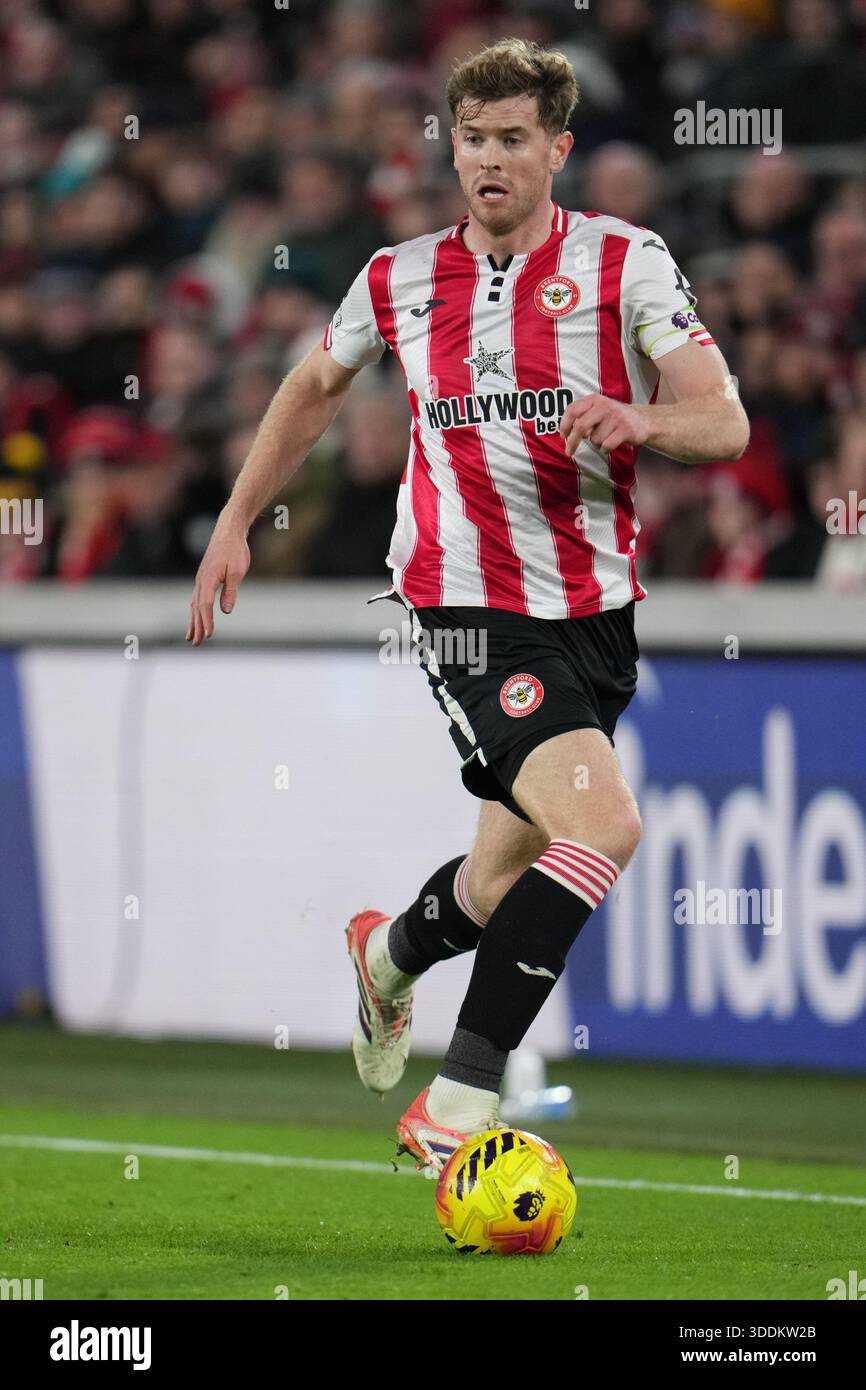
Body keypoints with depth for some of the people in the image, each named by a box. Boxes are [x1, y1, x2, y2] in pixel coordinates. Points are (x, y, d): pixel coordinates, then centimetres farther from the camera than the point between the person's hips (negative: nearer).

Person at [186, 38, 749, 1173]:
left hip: (598, 611, 3)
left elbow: (724, 425, -9)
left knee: (512, 876, 14)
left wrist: (639, 418, -29)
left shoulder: (625, 262, -1)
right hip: (471, 610, -3)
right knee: (603, 824, -25)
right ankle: (456, 1109, -22)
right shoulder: (400, 280, 3)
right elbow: (315, 388, 22)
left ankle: (393, 956, 51)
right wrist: (236, 524, 20)